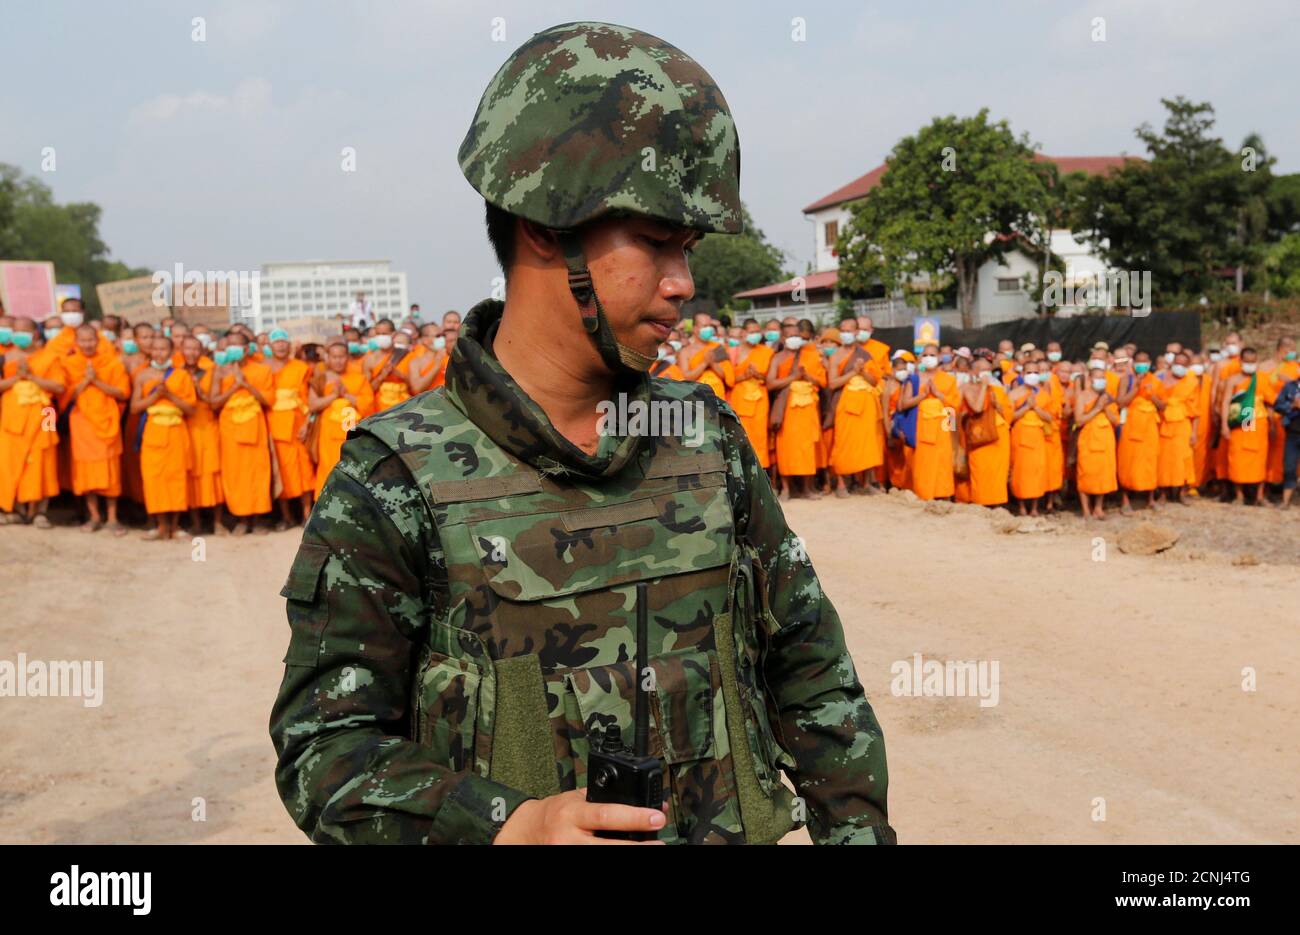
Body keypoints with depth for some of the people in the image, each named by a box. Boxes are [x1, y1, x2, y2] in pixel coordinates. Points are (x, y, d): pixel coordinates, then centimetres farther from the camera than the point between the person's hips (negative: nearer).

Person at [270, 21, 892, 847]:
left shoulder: (708, 440, -1)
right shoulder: (398, 480, -14)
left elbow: (808, 662, 7)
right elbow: (323, 744, -13)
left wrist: (857, 826, 2)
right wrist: (508, 826, -26)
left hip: (735, 829, 4)